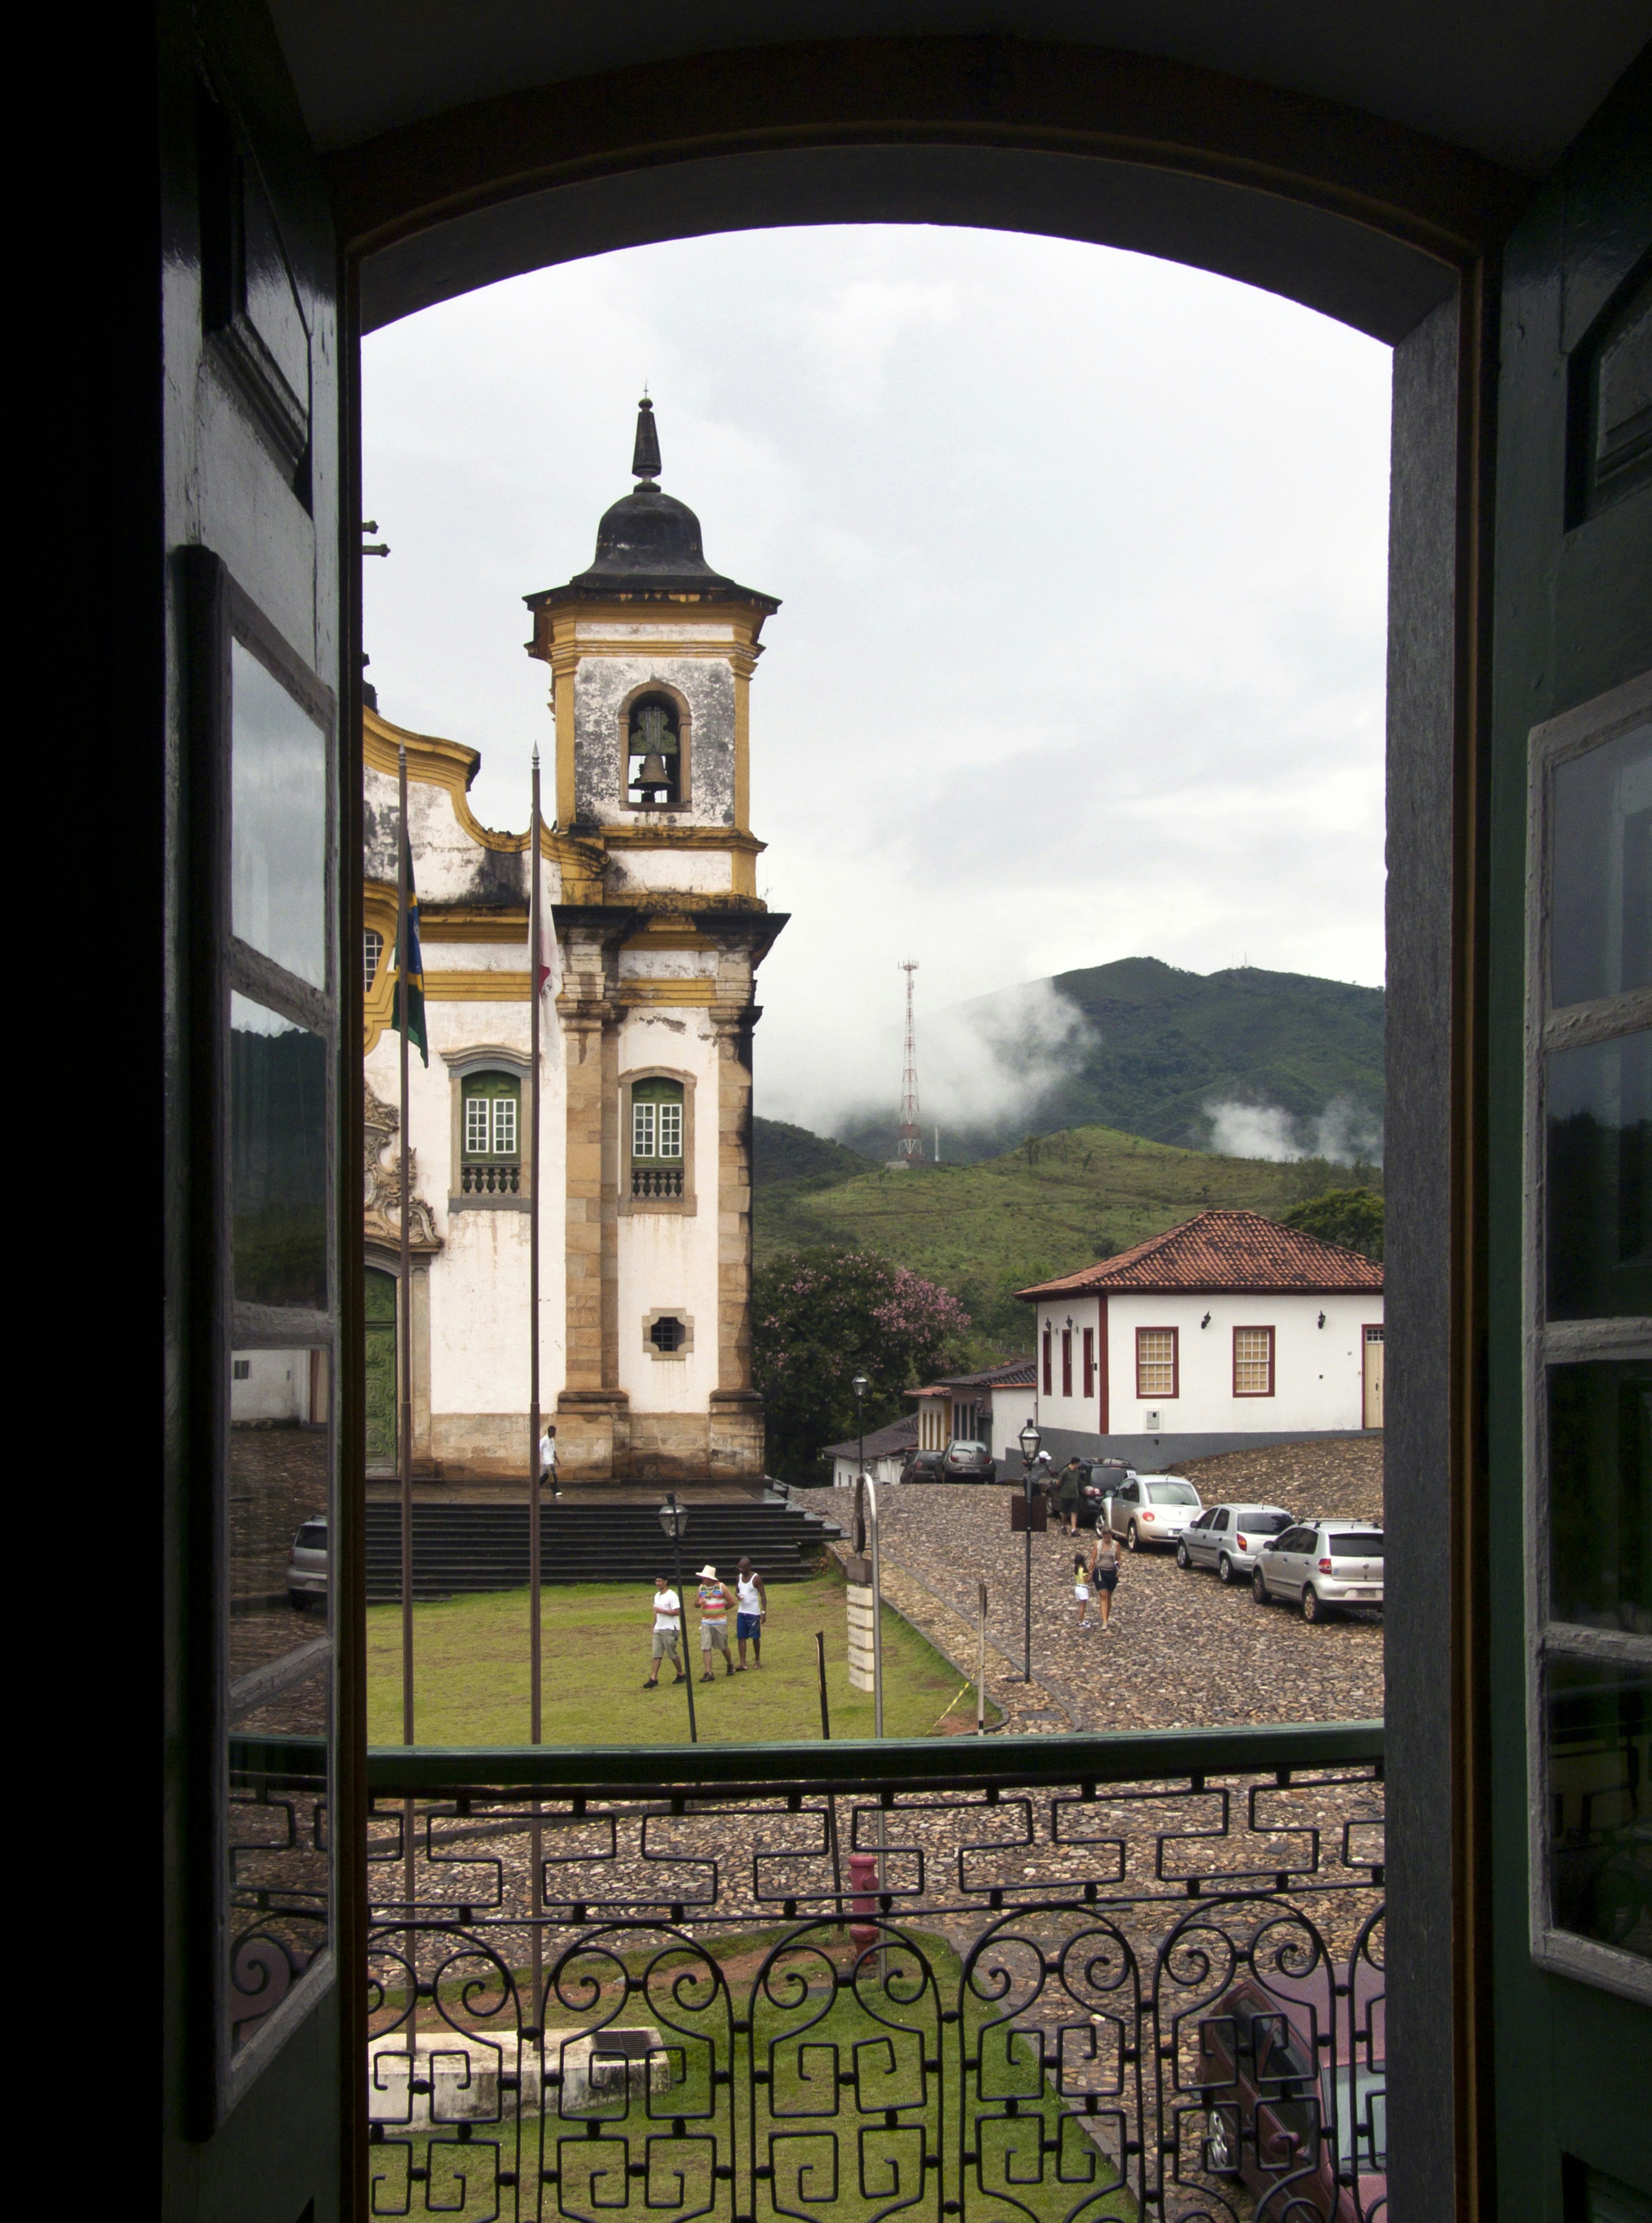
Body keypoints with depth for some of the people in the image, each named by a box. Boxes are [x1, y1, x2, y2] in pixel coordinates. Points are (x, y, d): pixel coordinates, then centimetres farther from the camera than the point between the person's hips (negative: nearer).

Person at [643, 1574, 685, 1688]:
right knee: (657, 1655, -1)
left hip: (670, 1630, -7)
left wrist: (661, 1611, -20)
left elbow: (677, 1612, -20)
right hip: (658, 1630, 7)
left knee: (672, 1655, 1)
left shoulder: (672, 1596, -12)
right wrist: (654, 1626, 17)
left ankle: (681, 1675, 18)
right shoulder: (657, 1596, 15)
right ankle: (653, 1679, -6)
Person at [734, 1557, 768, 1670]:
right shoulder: (739, 1578, 5)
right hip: (742, 1612, 5)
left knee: (755, 1637, 6)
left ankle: (757, 1660, 24)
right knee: (741, 1637, 0)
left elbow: (763, 1596, -10)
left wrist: (764, 1612, -16)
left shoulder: (756, 1579, -11)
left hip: (754, 1613, -5)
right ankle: (743, 1664, 0)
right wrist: (738, 1595, -8)